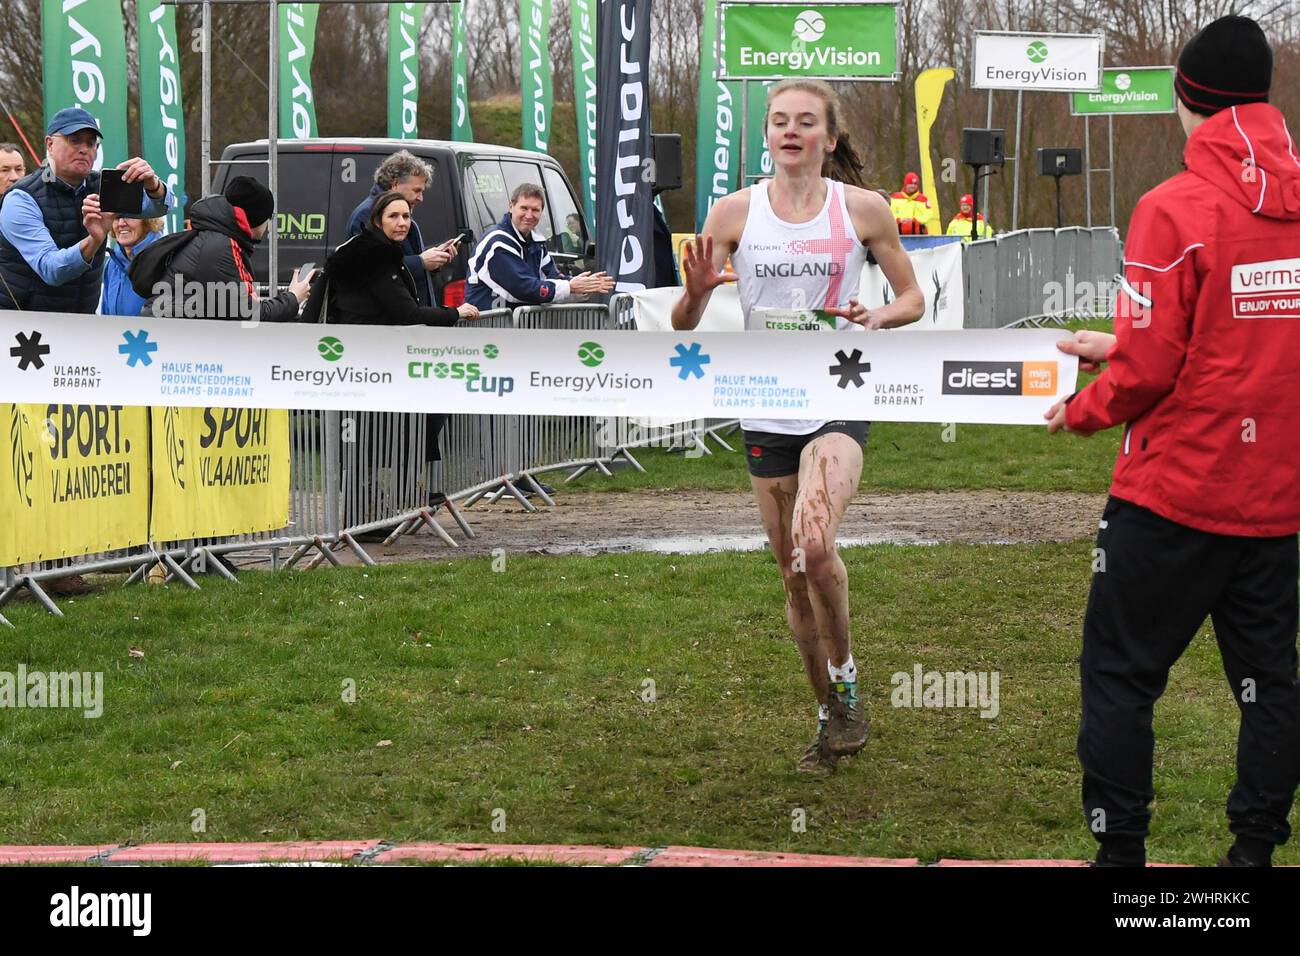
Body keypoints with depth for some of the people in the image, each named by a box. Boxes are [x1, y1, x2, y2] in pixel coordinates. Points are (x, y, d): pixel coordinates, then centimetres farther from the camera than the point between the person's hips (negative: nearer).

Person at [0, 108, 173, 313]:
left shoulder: (99, 187, 5)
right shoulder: (21, 199, -11)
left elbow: (158, 206, -6)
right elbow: (50, 269, -22)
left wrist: (152, 184, -29)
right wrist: (94, 240, -39)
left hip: (80, 321, 4)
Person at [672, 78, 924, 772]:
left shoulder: (863, 209, 0)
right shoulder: (735, 211, 2)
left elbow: (913, 298, 10)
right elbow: (683, 324, 4)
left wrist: (875, 318, -12)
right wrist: (696, 290, -19)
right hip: (765, 408, 3)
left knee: (815, 546, -25)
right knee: (793, 574, 8)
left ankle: (844, 677, -1)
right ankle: (830, 716, 24)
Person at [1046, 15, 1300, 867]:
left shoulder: (1175, 210, -16)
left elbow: (1149, 368, -17)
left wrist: (1080, 412, 3)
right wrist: (1123, 347, 16)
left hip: (1176, 493, -5)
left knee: (1119, 675, 7)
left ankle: (1121, 852, 10)